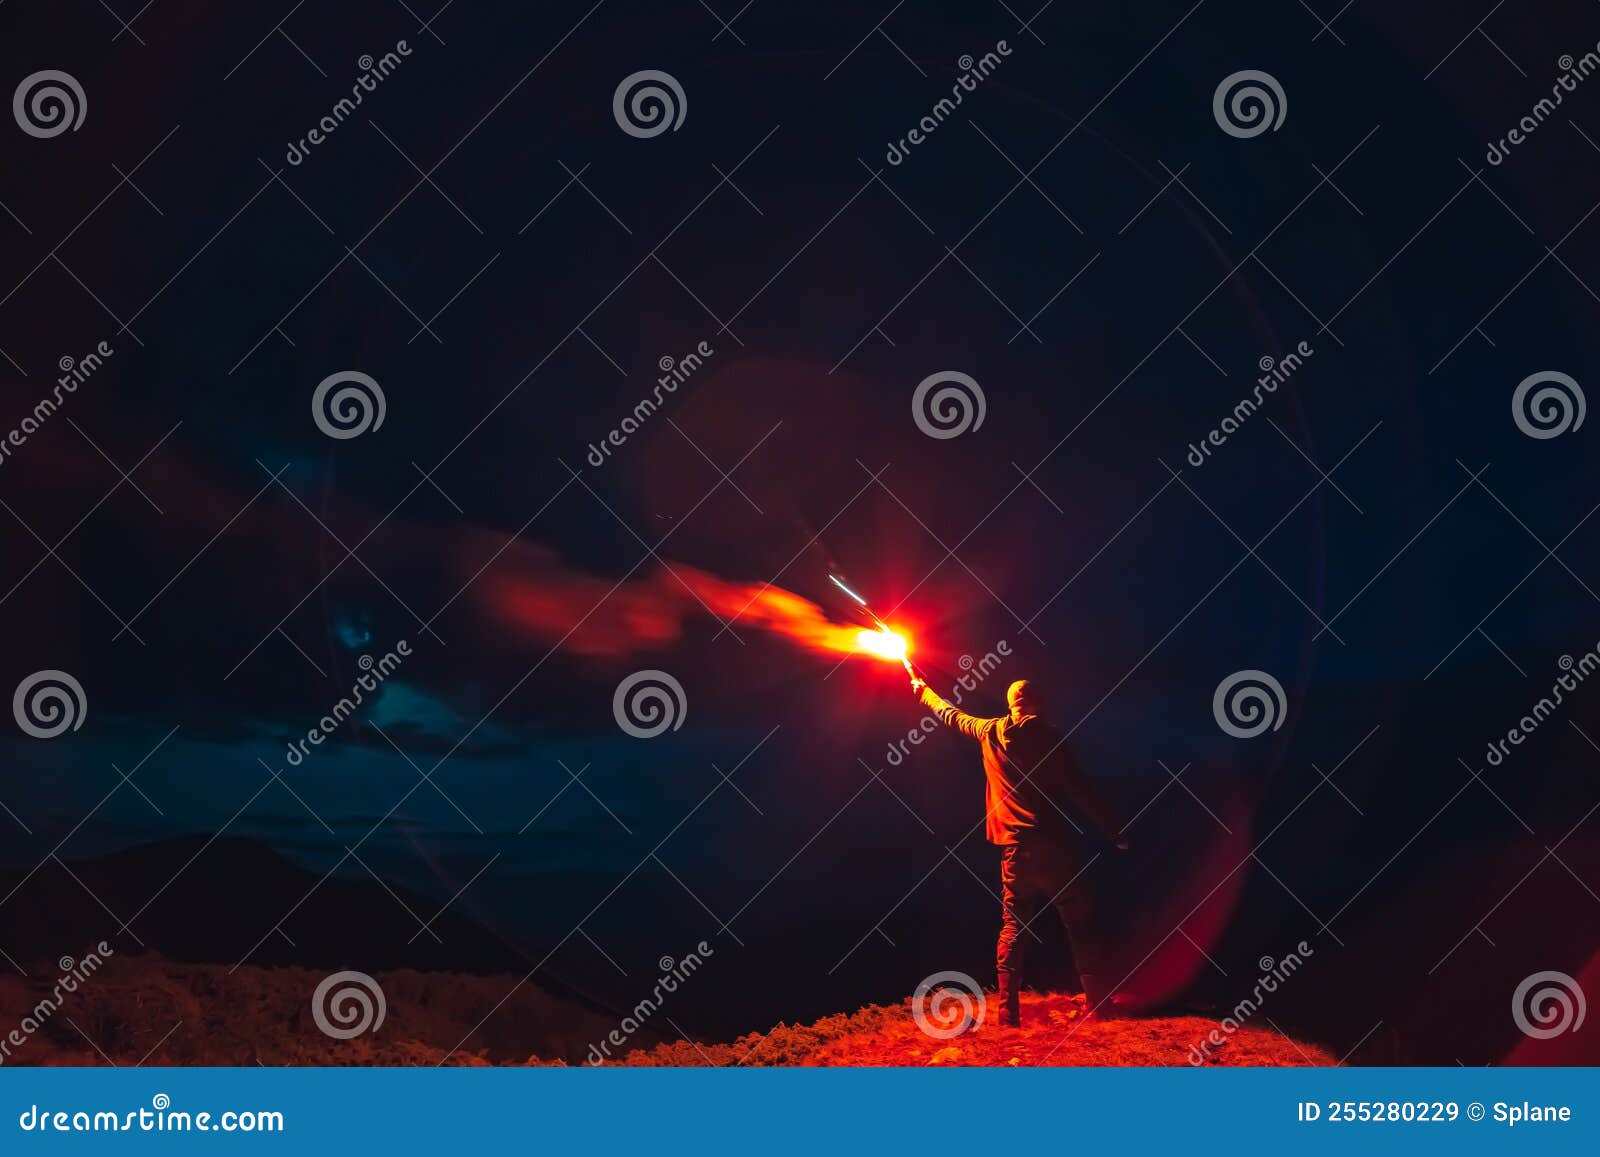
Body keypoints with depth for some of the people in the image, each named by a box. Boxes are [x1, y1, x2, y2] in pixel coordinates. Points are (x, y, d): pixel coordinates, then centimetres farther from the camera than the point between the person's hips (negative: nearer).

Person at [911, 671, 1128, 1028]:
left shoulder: (990, 733, 8)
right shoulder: (1047, 737, -4)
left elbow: (954, 716, 27)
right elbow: (1080, 790, -6)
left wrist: (924, 692, 46)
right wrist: (1114, 832, 0)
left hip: (1015, 848, 3)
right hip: (1055, 844, -3)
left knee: (1013, 928, 7)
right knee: (1080, 924, 2)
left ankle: (1008, 1012, 2)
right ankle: (1099, 1003, -1)